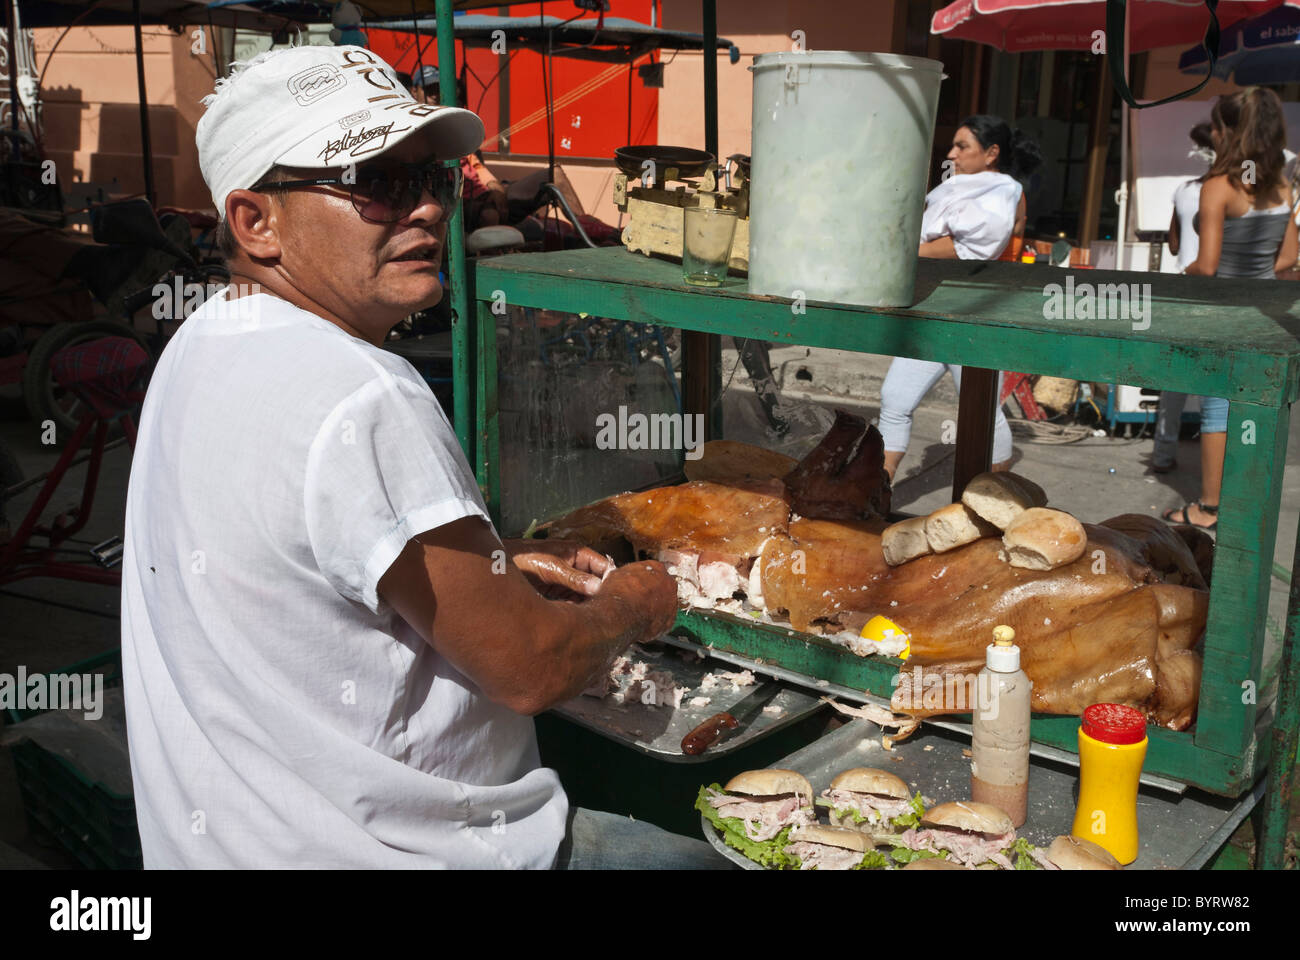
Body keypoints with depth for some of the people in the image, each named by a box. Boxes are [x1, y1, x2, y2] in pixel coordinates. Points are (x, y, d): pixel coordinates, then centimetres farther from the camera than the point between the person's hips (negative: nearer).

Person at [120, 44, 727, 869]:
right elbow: (531, 670, -24)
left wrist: (493, 565, 8)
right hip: (386, 848, -9)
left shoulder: (202, 347, 3)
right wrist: (632, 607, -4)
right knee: (700, 856, 10)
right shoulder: (359, 400, -30)